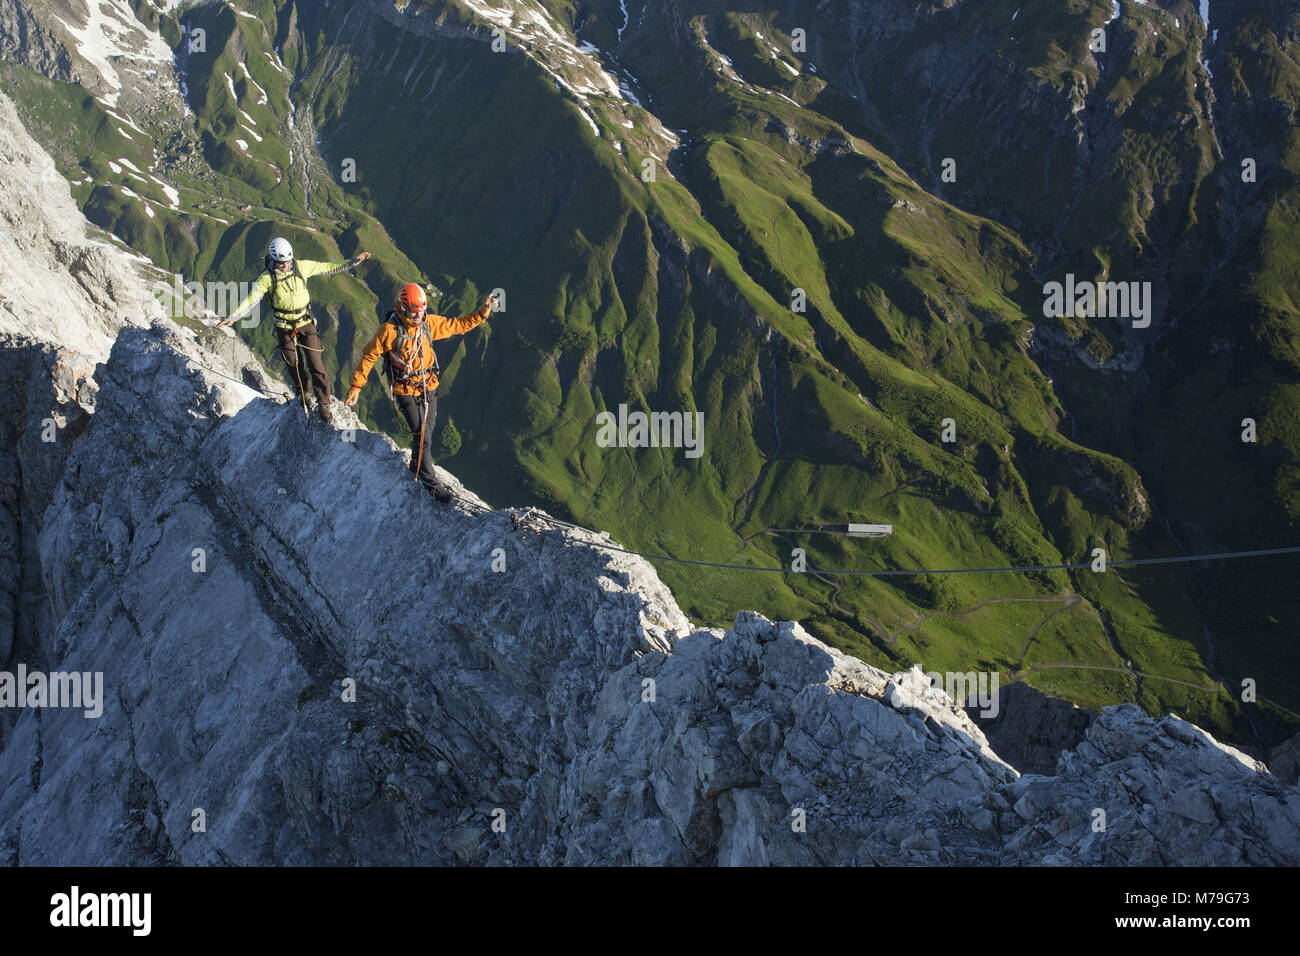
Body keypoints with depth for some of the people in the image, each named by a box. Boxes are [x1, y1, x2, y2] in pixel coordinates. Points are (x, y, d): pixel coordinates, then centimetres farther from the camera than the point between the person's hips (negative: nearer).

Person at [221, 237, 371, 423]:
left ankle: (323, 403, 4)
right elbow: (251, 299, -16)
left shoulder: (302, 267, -7)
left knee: (316, 364, -4)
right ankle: (303, 395, 33)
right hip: (284, 328, -1)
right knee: (293, 365, 9)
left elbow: (327, 268, 4)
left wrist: (354, 261, 4)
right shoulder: (267, 278, -13)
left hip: (306, 323, 1)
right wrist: (233, 317, -26)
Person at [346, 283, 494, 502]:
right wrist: (356, 386, -9)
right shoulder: (390, 330, -19)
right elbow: (369, 356, -9)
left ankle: (416, 467, 41)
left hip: (429, 388, 5)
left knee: (426, 432, 16)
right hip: (406, 391, -5)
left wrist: (482, 313, -3)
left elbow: (458, 325, 8)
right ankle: (430, 482, 7)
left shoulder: (429, 323, -3)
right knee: (422, 436, -7)